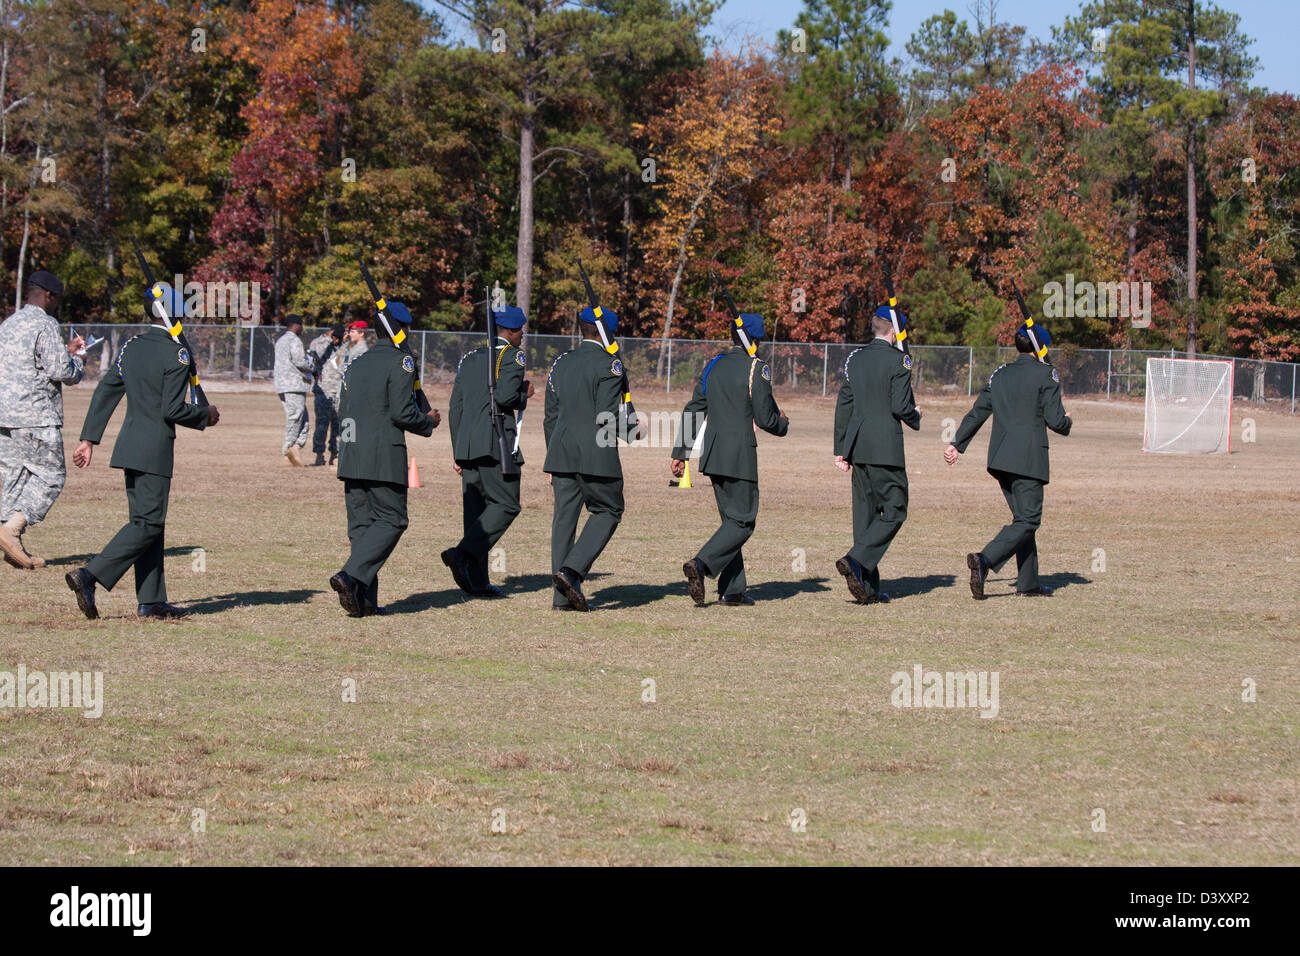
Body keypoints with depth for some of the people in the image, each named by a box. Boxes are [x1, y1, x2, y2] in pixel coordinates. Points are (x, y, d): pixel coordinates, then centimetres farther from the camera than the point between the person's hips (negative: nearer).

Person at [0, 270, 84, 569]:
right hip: (35, 417, -9)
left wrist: (66, 352, 29)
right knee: (51, 476, -1)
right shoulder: (44, 325, -10)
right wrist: (77, 363, 6)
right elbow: (59, 371, -15)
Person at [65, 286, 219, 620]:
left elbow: (105, 392, 10)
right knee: (148, 523, -5)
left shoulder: (131, 346, 10)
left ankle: (152, 602, 12)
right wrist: (205, 415, 1)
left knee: (148, 521, 12)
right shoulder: (176, 354, -13)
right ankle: (89, 576, -18)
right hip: (154, 449, -8)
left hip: (129, 444, 8)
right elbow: (172, 410, -17)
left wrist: (89, 439, 14)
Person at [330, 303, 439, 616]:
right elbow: (402, 413, -14)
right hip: (384, 457, -7)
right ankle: (351, 576, -20)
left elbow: (343, 414, 15)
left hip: (351, 459, 7)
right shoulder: (400, 362, -7)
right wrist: (429, 422, 4)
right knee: (391, 521, -1)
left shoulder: (356, 364, 14)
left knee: (361, 525, 8)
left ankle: (364, 601, 5)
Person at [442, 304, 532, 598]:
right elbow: (505, 397, -19)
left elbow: (455, 407, 16)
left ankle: (477, 581, 5)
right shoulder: (512, 356, -4)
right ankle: (463, 553, -21)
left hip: (467, 445, 7)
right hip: (496, 444, -7)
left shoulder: (469, 358, 18)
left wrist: (458, 452, 19)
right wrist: (525, 394, 3)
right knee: (506, 505, -3)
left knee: (475, 508, 8)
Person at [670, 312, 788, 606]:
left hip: (712, 456, 7)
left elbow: (692, 411, 10)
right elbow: (765, 418, -11)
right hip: (740, 455, -7)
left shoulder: (713, 366, 10)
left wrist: (680, 453, 14)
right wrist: (783, 424, 12)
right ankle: (701, 565, -21)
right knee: (742, 522, -1)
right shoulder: (756, 369, -10)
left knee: (732, 519, 14)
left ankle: (732, 591, 12)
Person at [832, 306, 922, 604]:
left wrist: (841, 449, 14)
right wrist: (915, 419, 7)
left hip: (857, 446, 7)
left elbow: (843, 404, 10)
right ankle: (856, 561, -18)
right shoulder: (897, 361, -9)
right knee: (894, 512, 1)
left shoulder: (856, 358, 10)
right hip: (885, 447, -7)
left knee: (865, 512, 9)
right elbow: (901, 406, -16)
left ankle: (868, 589, 9)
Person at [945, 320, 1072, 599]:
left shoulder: (1000, 375, 12)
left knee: (1024, 518, 15)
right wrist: (1067, 422, 12)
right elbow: (1055, 421, -10)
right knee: (1027, 521, -7)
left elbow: (976, 413, 13)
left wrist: (957, 445, 20)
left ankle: (1028, 583, 15)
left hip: (999, 460, 7)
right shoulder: (1046, 375, -6)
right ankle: (984, 560, -27)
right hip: (1028, 459, -7)